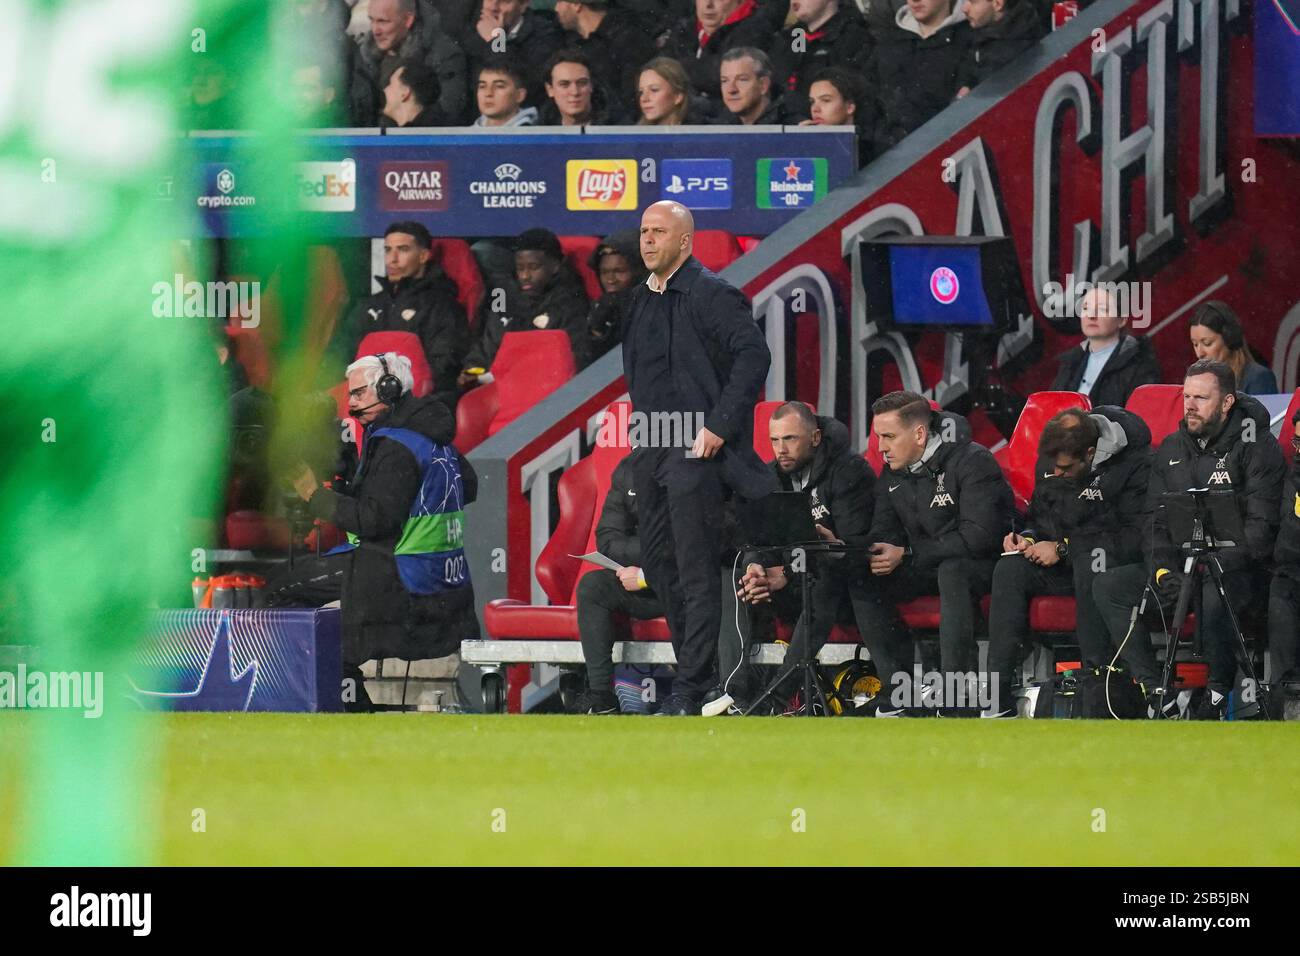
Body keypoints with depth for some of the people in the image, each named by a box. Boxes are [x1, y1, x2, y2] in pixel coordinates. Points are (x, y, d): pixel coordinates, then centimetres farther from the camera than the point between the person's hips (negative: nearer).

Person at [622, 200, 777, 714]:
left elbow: (754, 355, -19)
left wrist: (720, 426, -21)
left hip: (696, 450, -9)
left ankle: (692, 686, -8)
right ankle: (696, 667, 21)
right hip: (653, 452, 9)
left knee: (695, 570, -8)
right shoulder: (643, 299, 15)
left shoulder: (710, 294, -11)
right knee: (658, 562, 12)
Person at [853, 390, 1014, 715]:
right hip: (926, 568, 7)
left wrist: (907, 554, -24)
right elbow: (884, 532, 7)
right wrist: (876, 555, -21)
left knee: (952, 571, -40)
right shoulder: (893, 474, 6)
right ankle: (899, 691, -18)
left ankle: (956, 691, -41)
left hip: (983, 564, -7)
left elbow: (979, 536, -25)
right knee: (864, 583, -19)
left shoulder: (972, 462, -18)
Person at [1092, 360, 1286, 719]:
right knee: (1107, 586, -15)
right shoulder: (1171, 449, 14)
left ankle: (1220, 692, -17)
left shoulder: (1256, 446, -5)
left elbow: (1261, 528, -11)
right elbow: (1156, 521, 13)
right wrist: (1163, 570, -6)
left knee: (1212, 597, -40)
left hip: (1238, 568, -6)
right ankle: (1155, 690, -18)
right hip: (1178, 564, 6)